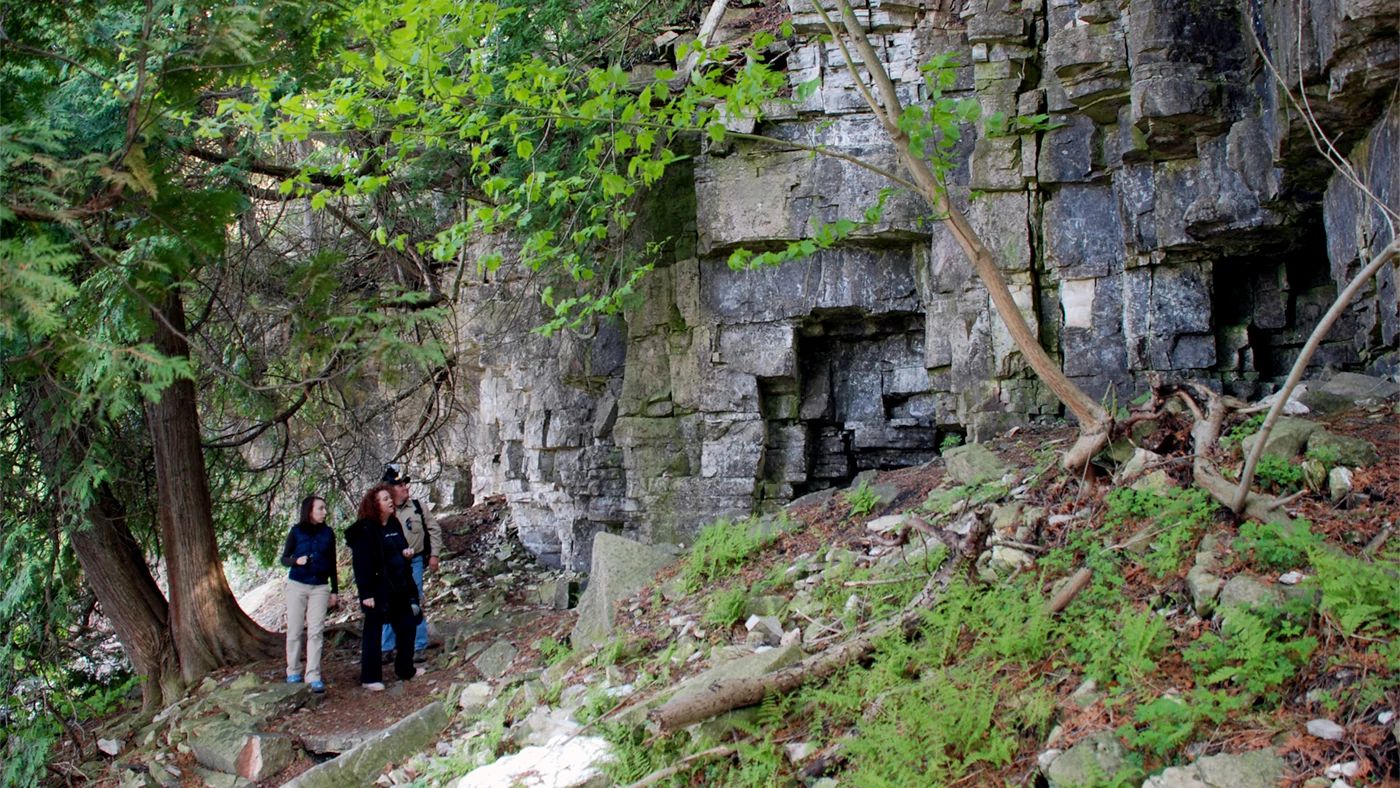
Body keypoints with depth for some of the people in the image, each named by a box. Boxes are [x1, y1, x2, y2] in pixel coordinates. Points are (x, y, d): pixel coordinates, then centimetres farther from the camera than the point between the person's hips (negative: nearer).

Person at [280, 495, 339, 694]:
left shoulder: (328, 533, 3)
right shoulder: (296, 531, -2)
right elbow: (284, 559, 3)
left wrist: (335, 591, 10)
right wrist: (296, 561, -19)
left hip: (320, 587, 1)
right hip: (297, 586, -1)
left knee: (316, 632, -5)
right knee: (295, 630, 3)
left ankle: (314, 676, -4)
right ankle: (293, 672, 17)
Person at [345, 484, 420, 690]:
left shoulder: (394, 524, 10)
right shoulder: (365, 530, -14)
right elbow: (362, 563, -18)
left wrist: (406, 552, 1)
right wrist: (366, 593, -22)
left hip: (400, 586, 8)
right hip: (378, 589, -8)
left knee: (406, 627, 14)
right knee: (373, 631, 1)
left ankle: (405, 669, 29)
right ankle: (370, 678, 9)